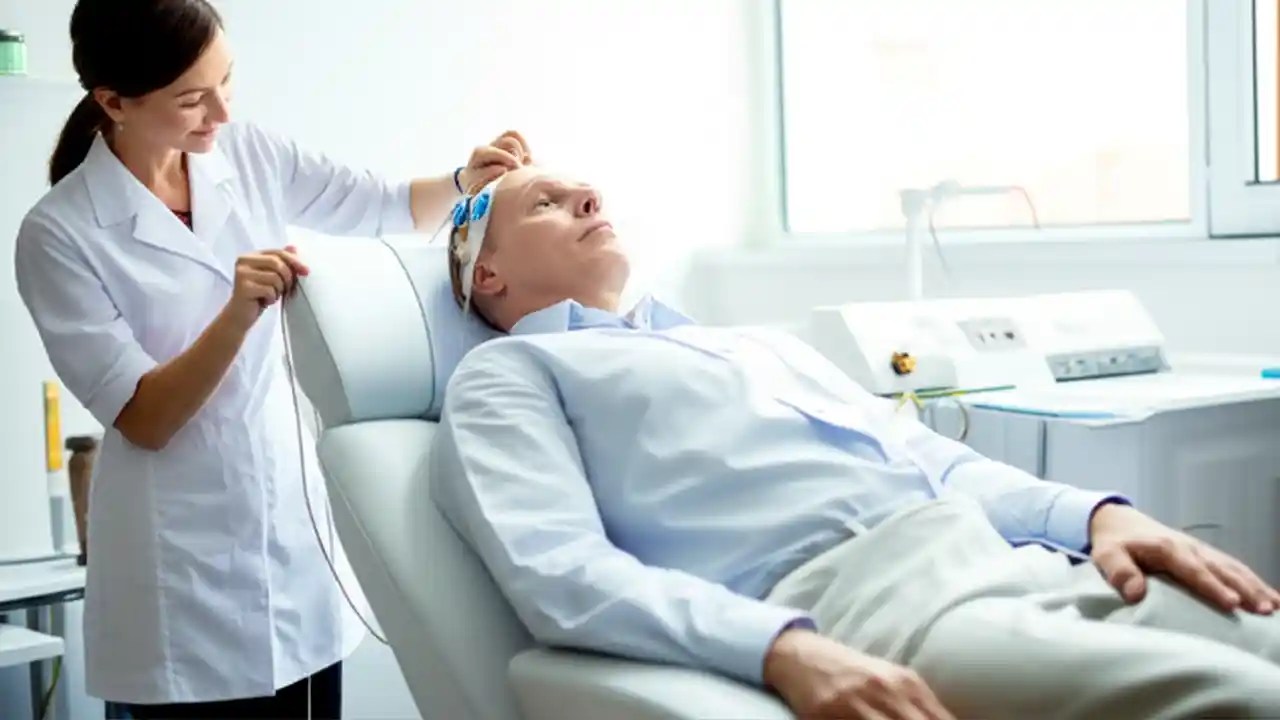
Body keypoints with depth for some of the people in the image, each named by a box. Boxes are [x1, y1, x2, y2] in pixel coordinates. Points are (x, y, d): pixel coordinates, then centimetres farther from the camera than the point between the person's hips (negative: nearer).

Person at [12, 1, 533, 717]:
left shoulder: (249, 155, 0)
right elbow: (142, 421, -14)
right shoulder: (60, 233, -12)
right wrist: (239, 314, -28)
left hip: (297, 527, 4)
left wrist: (465, 181, -11)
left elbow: (392, 209, 9)